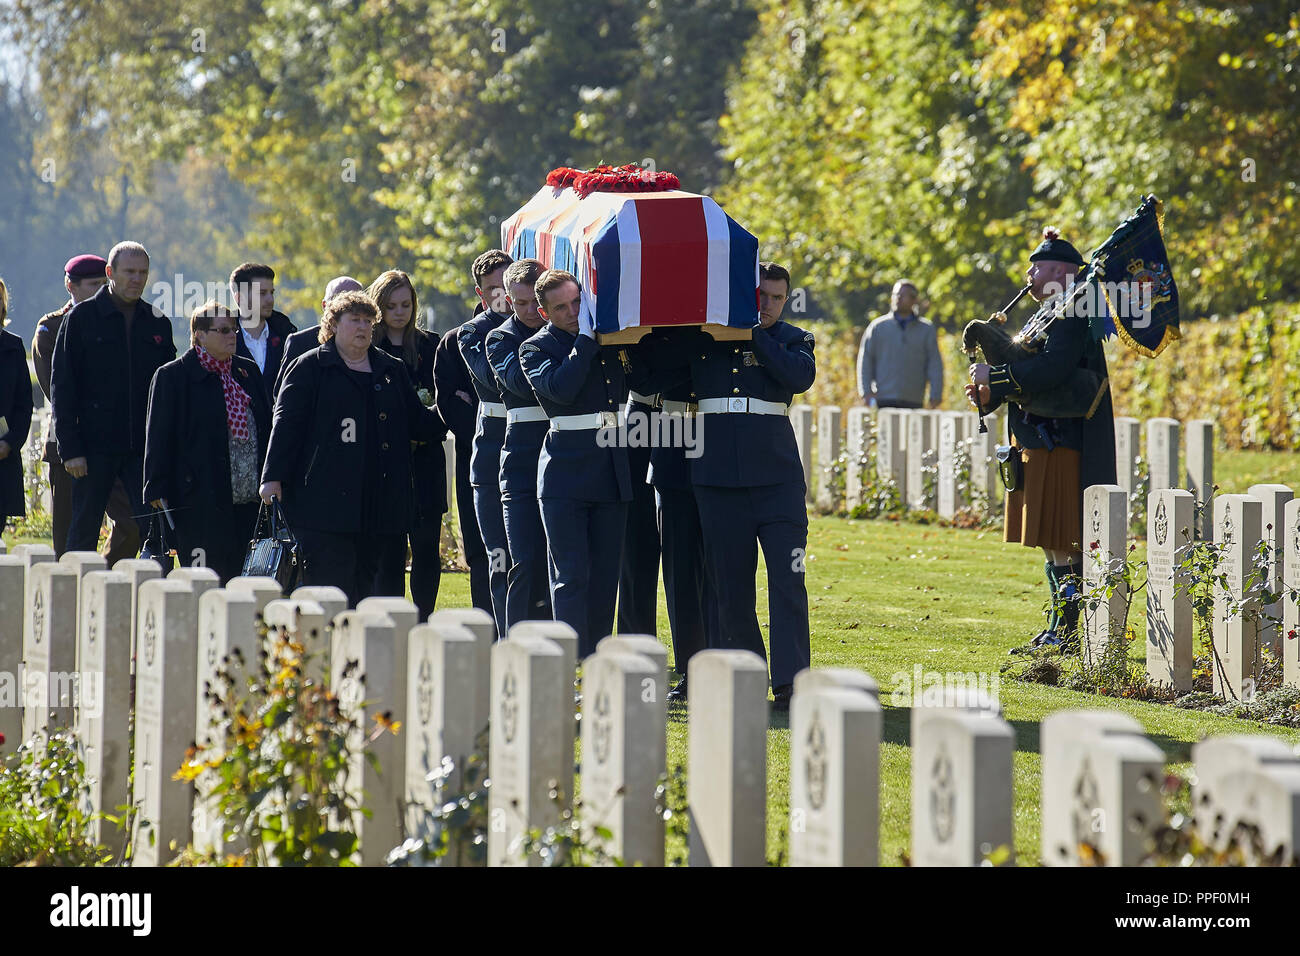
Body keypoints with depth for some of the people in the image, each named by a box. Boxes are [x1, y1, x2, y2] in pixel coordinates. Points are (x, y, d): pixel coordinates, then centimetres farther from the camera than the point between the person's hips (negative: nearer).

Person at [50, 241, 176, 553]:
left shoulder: (158, 323, 10)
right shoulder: (82, 317, -1)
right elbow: (62, 385, -2)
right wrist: (70, 448, -9)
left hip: (144, 447, 3)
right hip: (95, 446, -3)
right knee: (84, 532, 3)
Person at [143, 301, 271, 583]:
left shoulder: (248, 371, 15)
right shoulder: (172, 376, -2)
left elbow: (266, 429, 20)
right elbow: (159, 438, -5)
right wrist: (158, 491, -10)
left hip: (248, 504, 6)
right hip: (200, 504, -6)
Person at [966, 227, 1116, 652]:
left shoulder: (1072, 314, -13)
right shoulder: (1050, 315, 19)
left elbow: (1050, 368, -27)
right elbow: (1034, 373, 17)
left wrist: (995, 377, -20)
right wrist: (990, 392, 0)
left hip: (1060, 448, -10)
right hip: (1041, 444, 10)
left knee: (1062, 544, -8)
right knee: (1052, 541, 13)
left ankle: (1064, 633, -7)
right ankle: (1058, 630, 18)